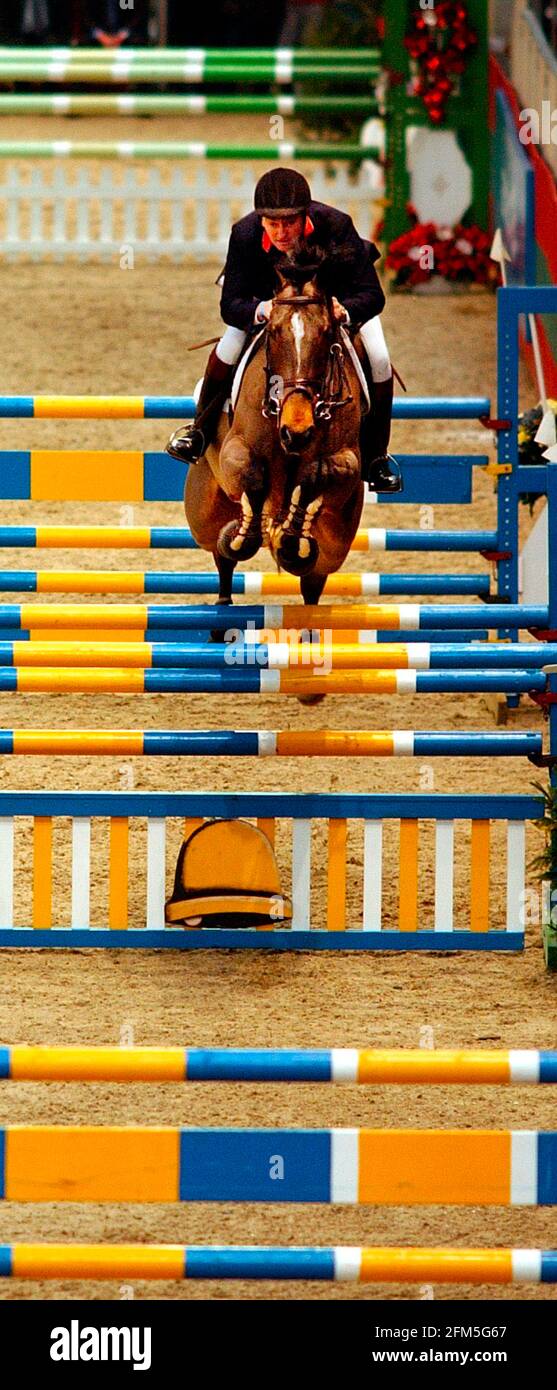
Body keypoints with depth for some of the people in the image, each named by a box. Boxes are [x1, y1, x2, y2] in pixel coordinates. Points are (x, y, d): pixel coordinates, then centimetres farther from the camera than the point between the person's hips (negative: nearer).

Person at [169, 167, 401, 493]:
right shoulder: (245, 234, -34)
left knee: (378, 359, -18)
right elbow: (231, 304, -31)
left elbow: (371, 294, -36)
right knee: (230, 346, -21)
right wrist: (261, 310, -55)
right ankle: (201, 432, 6)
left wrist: (344, 310, -59)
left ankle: (376, 455, 6)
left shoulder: (337, 225, -39)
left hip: (338, 298, -1)